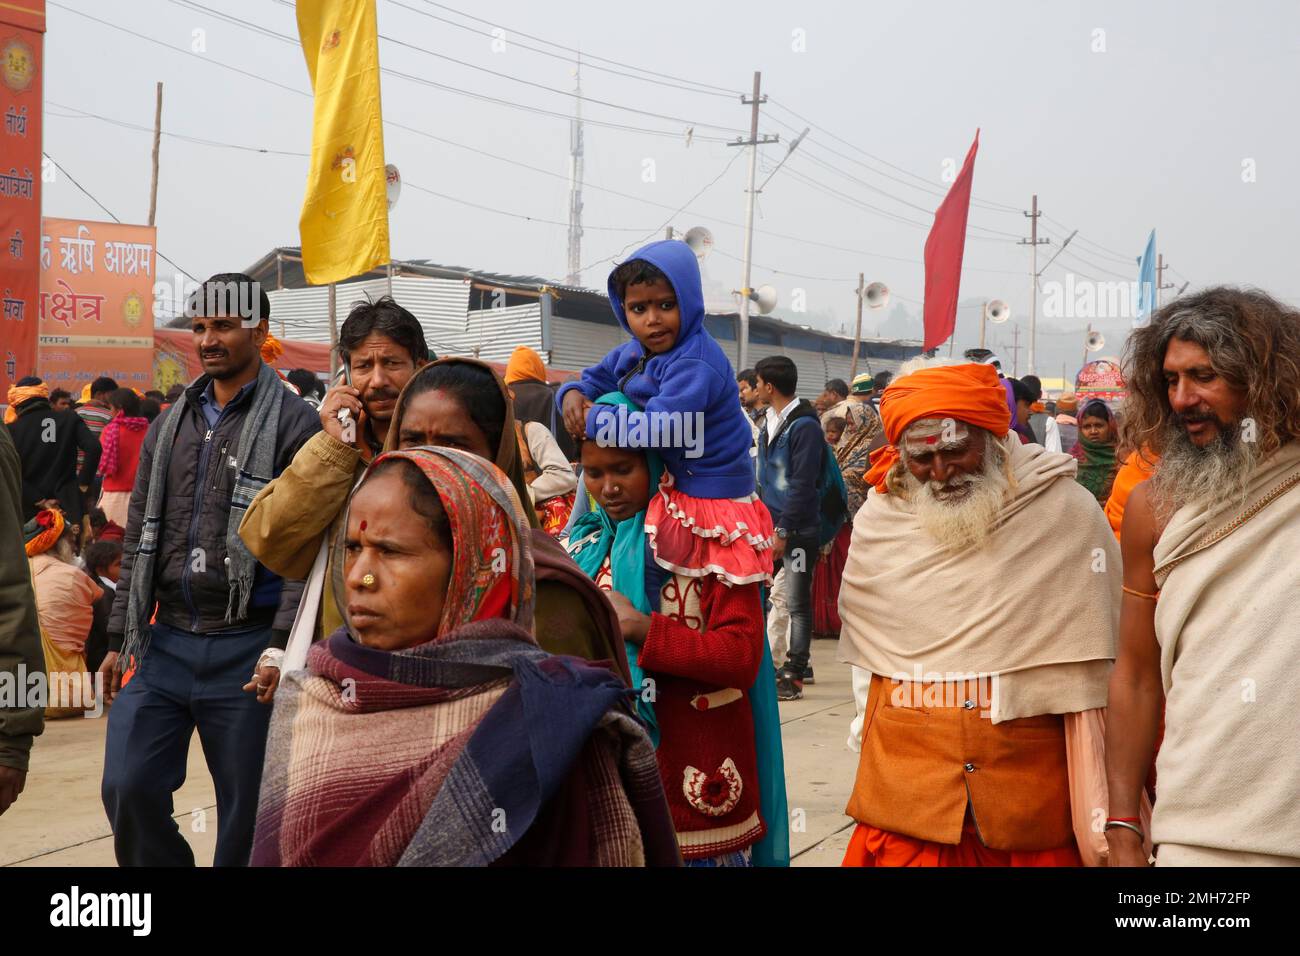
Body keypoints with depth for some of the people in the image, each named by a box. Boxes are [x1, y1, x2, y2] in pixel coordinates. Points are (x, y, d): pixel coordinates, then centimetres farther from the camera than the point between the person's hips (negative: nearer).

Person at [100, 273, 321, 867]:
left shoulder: (294, 425, -4)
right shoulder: (170, 425, 14)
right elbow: (140, 538, 17)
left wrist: (281, 646, -18)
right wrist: (119, 639, 13)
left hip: (247, 649, -5)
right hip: (165, 641, 5)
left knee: (246, 811, 3)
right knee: (127, 789, -2)